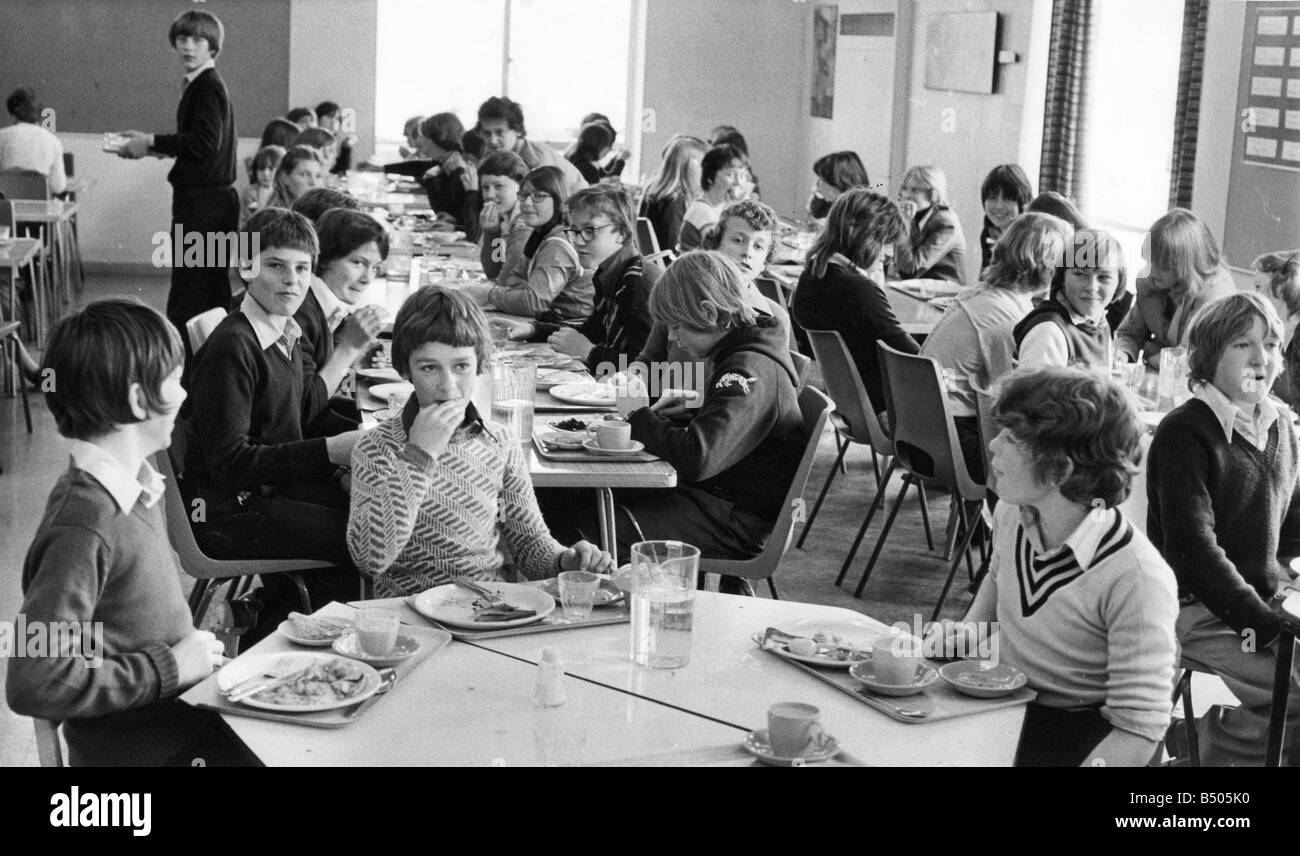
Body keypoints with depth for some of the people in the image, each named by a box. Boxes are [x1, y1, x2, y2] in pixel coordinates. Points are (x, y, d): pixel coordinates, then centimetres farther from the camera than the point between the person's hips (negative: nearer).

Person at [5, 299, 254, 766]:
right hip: (138, 750, -8)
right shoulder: (82, 526, -21)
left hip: (189, 716, 8)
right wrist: (169, 666, -19)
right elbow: (33, 683, -26)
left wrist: (195, 648, 3)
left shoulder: (138, 486, 6)